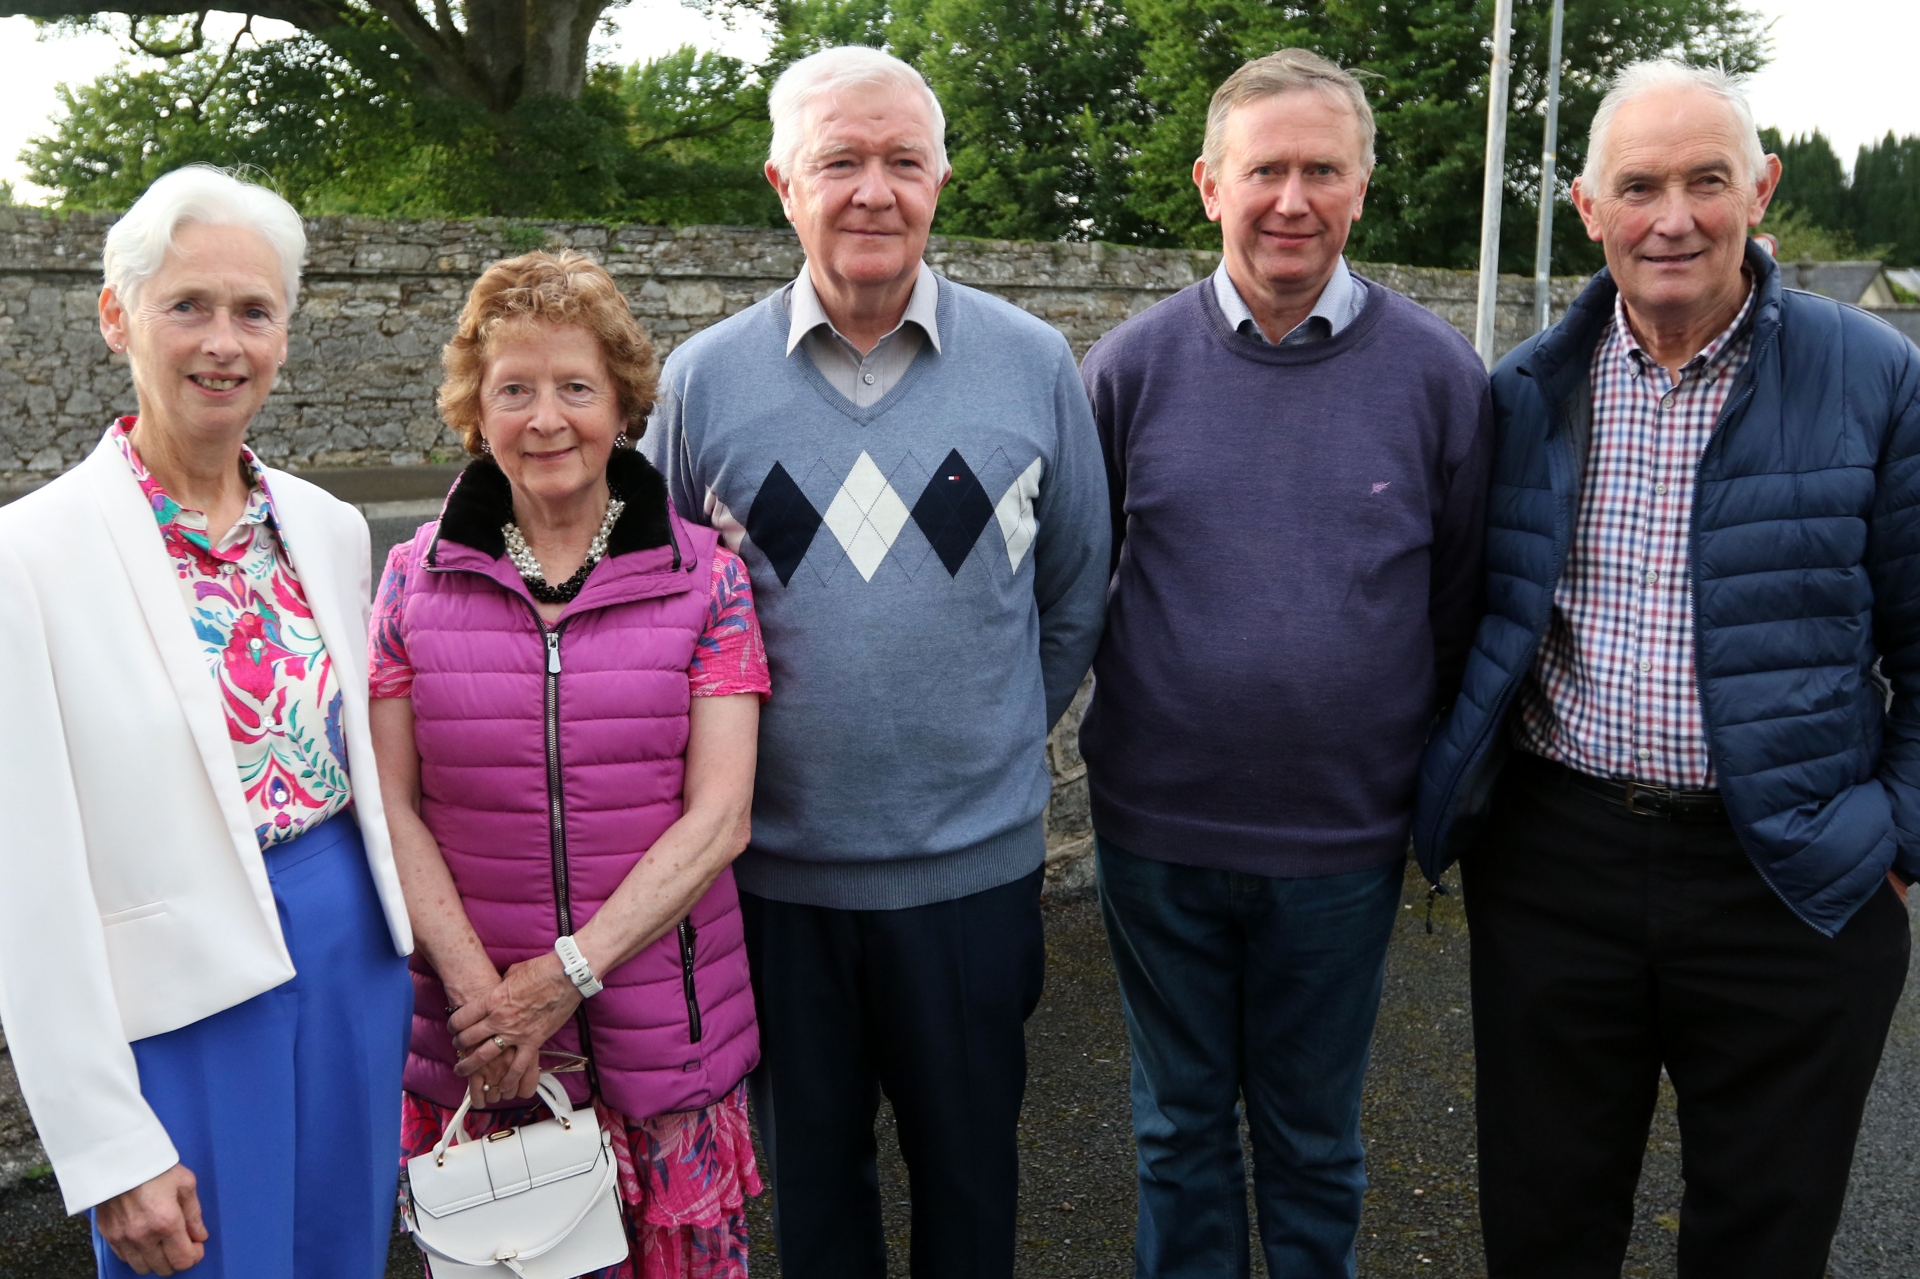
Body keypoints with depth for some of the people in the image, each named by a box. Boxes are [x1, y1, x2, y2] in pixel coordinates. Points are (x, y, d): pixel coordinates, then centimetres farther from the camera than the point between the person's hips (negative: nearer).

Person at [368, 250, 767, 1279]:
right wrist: (480, 987, -12)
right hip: (469, 1041, 1)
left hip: (668, 1032, 0)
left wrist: (567, 974, -14)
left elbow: (717, 818, -8)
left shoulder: (704, 577, -3)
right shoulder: (415, 579, 2)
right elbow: (393, 807, -1)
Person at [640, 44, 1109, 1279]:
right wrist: (733, 759, 4)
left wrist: (1002, 740, 7)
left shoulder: (1034, 365, -3)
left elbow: (1076, 592, 7)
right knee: (811, 1163, 20)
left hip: (975, 861, 0)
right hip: (775, 861, 1)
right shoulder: (704, 377, -4)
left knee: (970, 1168, 18)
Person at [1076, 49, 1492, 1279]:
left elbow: (1463, 606, 2)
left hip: (1344, 839, 0)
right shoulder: (1133, 364, -3)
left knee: (1314, 1136, 18)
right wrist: (1134, 718, 4)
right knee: (1182, 1127, 19)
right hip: (1155, 828, 1)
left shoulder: (1439, 373, -4)